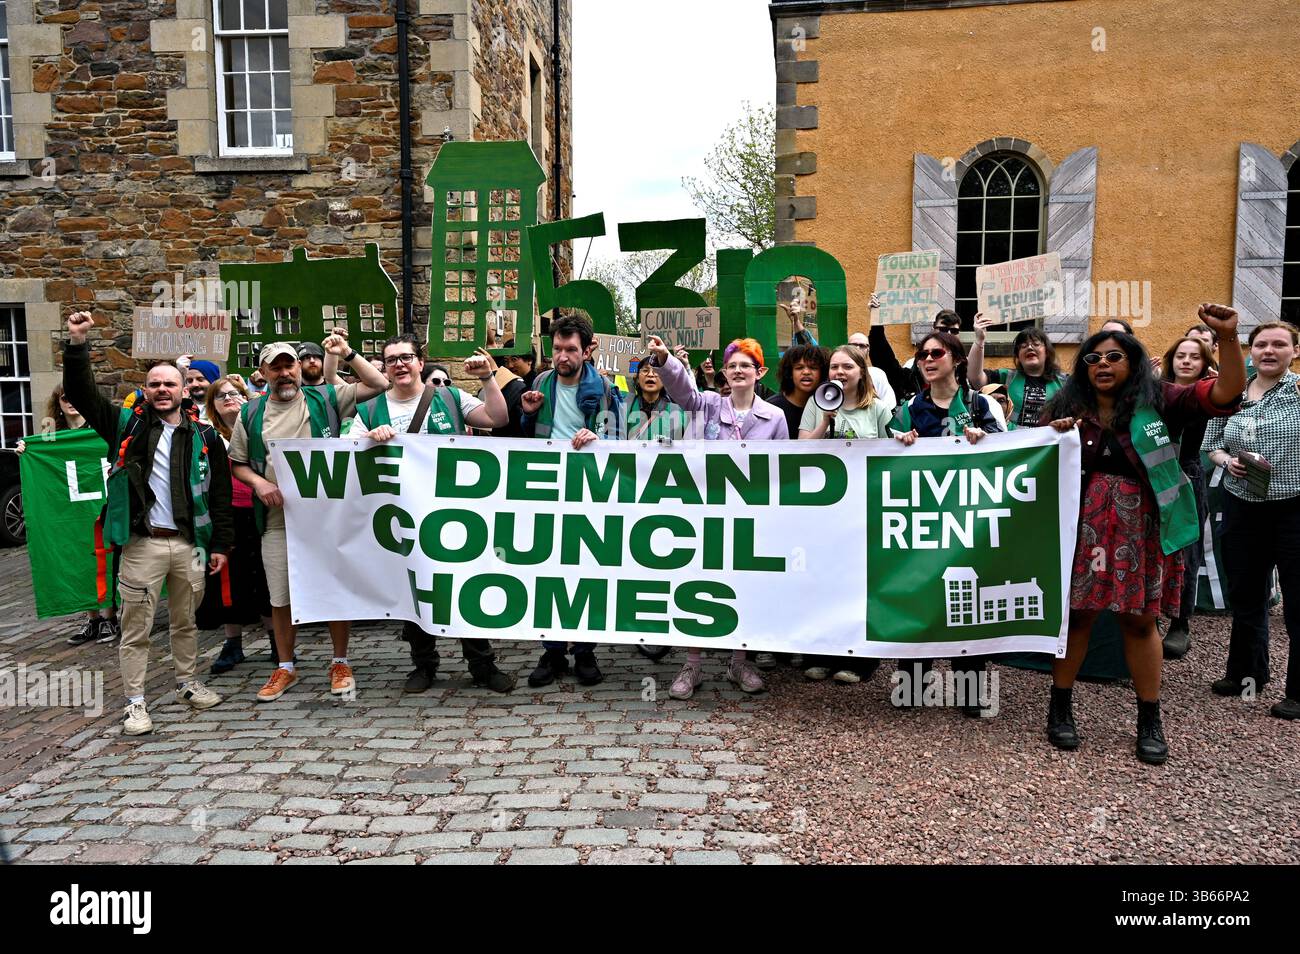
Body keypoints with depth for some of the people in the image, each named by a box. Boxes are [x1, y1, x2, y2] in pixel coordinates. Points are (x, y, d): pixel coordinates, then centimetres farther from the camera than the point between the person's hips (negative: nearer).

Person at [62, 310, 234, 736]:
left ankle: (187, 683, 33)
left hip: (189, 542, 2)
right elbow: (81, 393, -2)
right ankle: (135, 702, 13)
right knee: (136, 626, 3)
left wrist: (221, 544, 4)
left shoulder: (204, 437, 5)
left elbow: (220, 495, 6)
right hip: (142, 543, -1)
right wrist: (77, 344, -14)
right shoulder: (128, 426, 4)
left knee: (185, 621, 16)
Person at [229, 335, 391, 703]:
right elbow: (237, 463, 14)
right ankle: (285, 667, 27)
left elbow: (379, 384, 0)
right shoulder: (251, 414, 8)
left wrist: (347, 354, -8)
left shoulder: (325, 399, 2)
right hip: (277, 520, 2)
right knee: (281, 596, 11)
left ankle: (340, 662, 21)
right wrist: (258, 482, -5)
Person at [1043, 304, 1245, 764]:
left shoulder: (1159, 401, 1)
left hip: (1140, 526, -1)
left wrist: (1228, 338, -21)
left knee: (1140, 620, 7)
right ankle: (1060, 708, 19)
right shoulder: (1065, 407, 6)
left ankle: (1150, 721, 22)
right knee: (1076, 614, 4)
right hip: (1081, 524, 1)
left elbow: (1225, 394, -9)